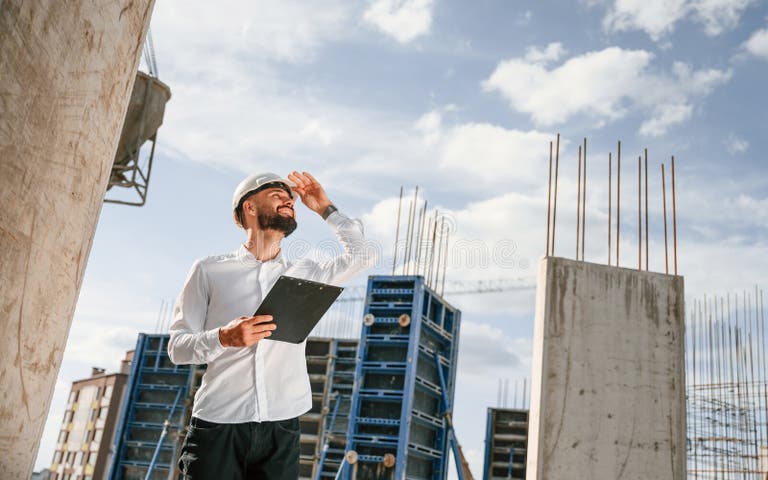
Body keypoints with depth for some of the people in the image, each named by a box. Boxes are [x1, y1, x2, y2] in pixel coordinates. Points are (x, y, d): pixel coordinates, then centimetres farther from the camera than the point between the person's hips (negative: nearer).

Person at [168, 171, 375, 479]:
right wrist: (223, 338, -17)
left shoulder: (303, 274, 16)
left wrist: (325, 209, 16)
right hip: (217, 425, -2)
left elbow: (360, 255, 14)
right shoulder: (209, 270, 7)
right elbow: (177, 347, 3)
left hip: (281, 427, 2)